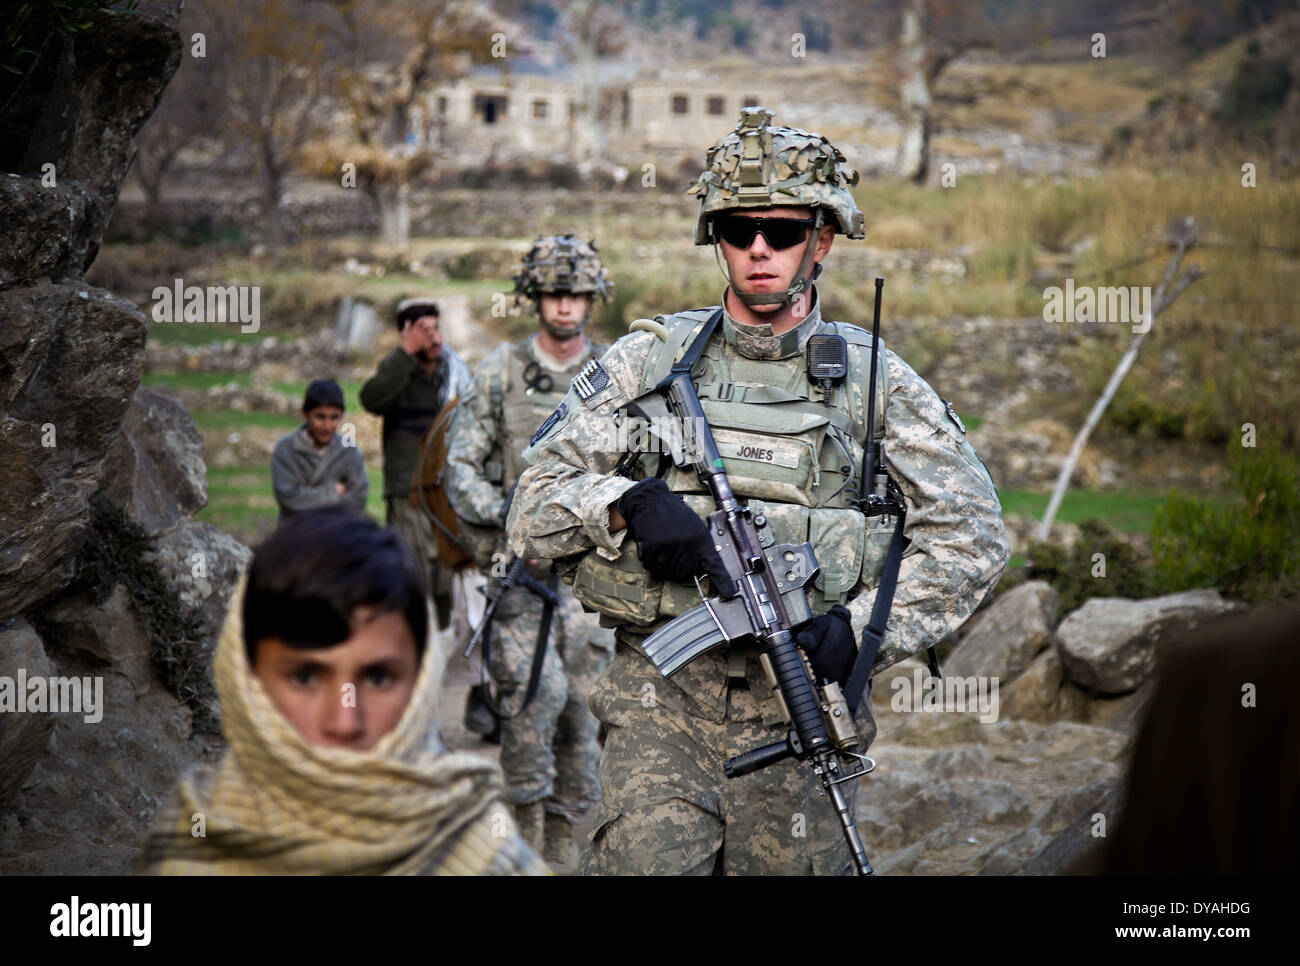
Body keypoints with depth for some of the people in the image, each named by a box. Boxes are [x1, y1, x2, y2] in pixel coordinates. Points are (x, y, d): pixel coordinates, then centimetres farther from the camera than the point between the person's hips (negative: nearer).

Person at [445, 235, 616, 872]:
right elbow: (461, 467, 2)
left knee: (580, 700, 3)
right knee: (536, 688, -18)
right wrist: (505, 515, -14)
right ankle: (528, 817, 0)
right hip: (519, 562, -2)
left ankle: (563, 834, 15)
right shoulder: (501, 372, 3)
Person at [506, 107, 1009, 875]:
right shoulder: (652, 360, 6)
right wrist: (628, 503, -17)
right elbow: (536, 503, 4)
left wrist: (863, 628, -9)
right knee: (649, 860, -14)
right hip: (660, 695, -1)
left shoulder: (874, 378, 6)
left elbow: (970, 535, 3)